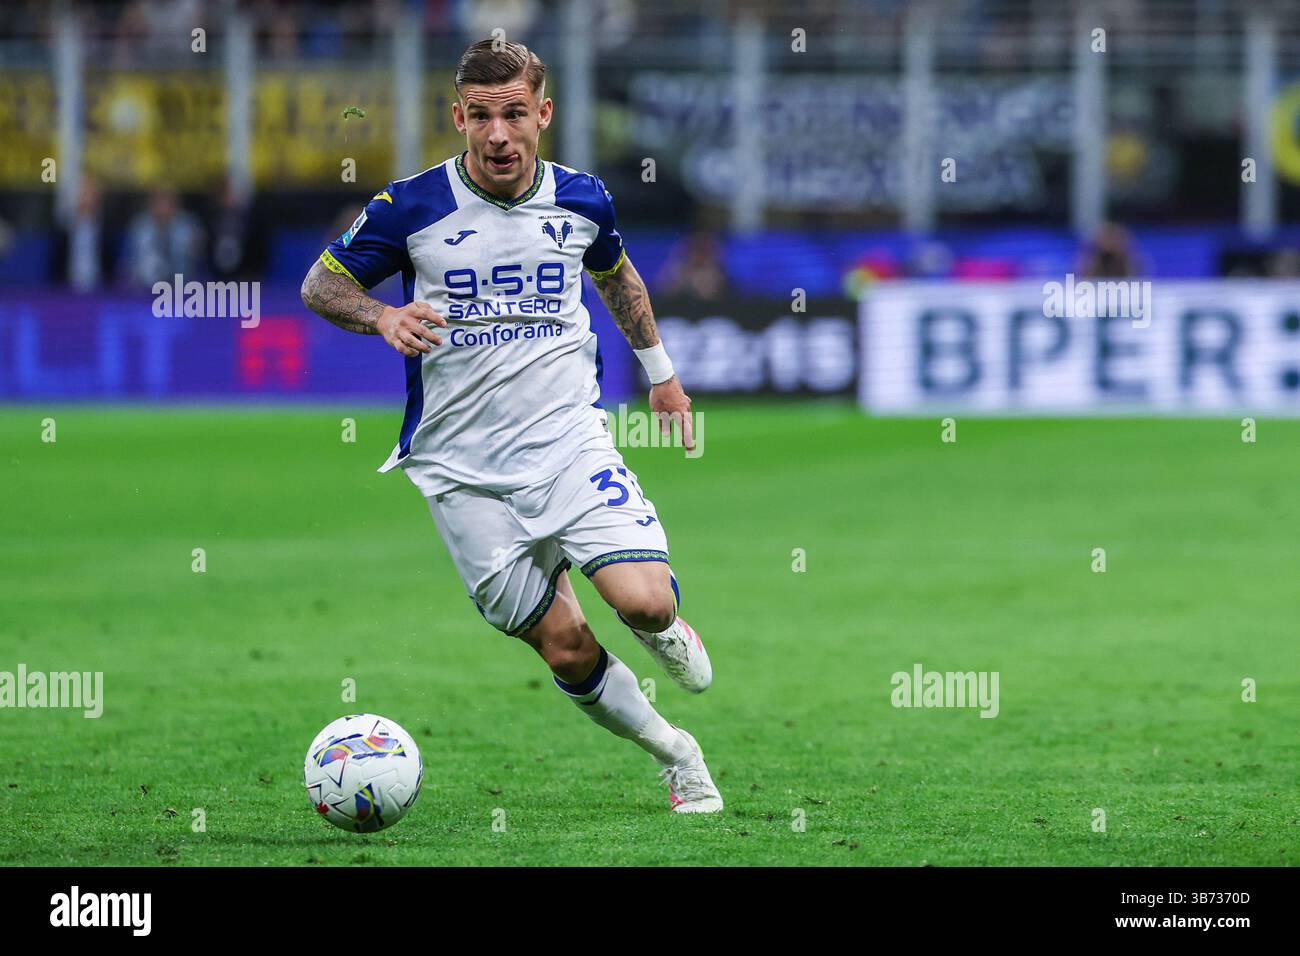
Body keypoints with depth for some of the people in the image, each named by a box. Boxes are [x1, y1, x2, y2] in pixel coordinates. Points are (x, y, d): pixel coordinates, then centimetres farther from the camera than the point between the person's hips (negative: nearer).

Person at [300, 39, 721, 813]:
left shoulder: (581, 198, 1)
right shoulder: (412, 206, -7)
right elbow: (320, 284, 3)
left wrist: (661, 370, 31)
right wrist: (383, 317, -17)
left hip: (571, 443, 1)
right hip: (464, 471, -1)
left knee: (643, 602, -19)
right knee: (563, 645, -4)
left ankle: (671, 633, 19)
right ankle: (676, 754, 19)